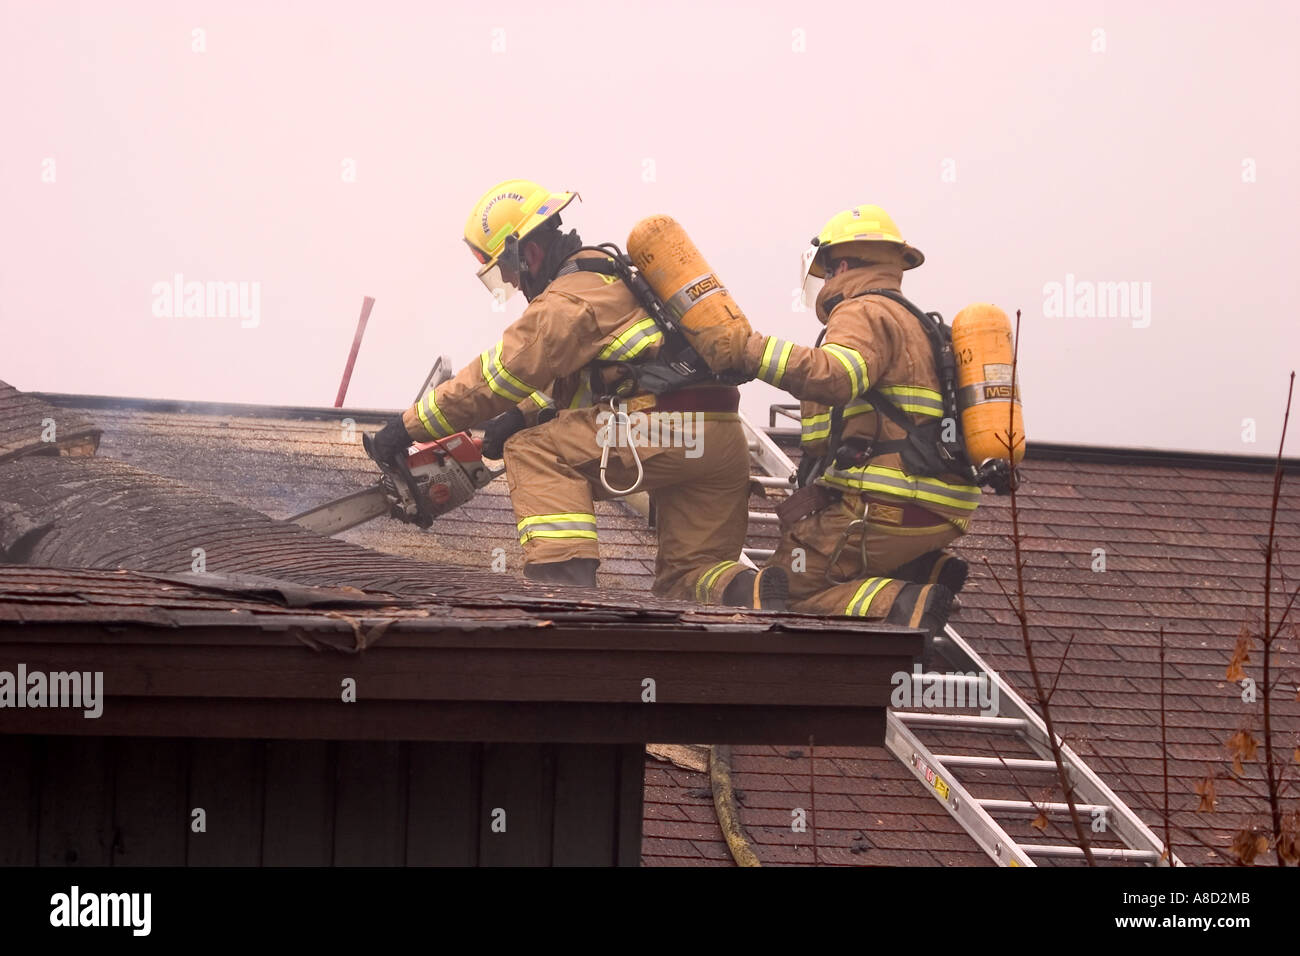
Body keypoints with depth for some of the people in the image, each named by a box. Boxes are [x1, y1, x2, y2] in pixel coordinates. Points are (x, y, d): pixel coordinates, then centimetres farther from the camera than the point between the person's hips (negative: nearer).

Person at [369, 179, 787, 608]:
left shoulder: (569, 299, -5)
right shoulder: (612, 274, 26)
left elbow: (498, 376, -4)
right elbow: (567, 374, 33)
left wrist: (411, 427, 2)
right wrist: (521, 416, 18)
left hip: (667, 429, -9)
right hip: (725, 440, 9)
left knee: (533, 453, -2)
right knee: (689, 576, 13)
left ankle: (562, 578, -18)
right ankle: (753, 593, -19)